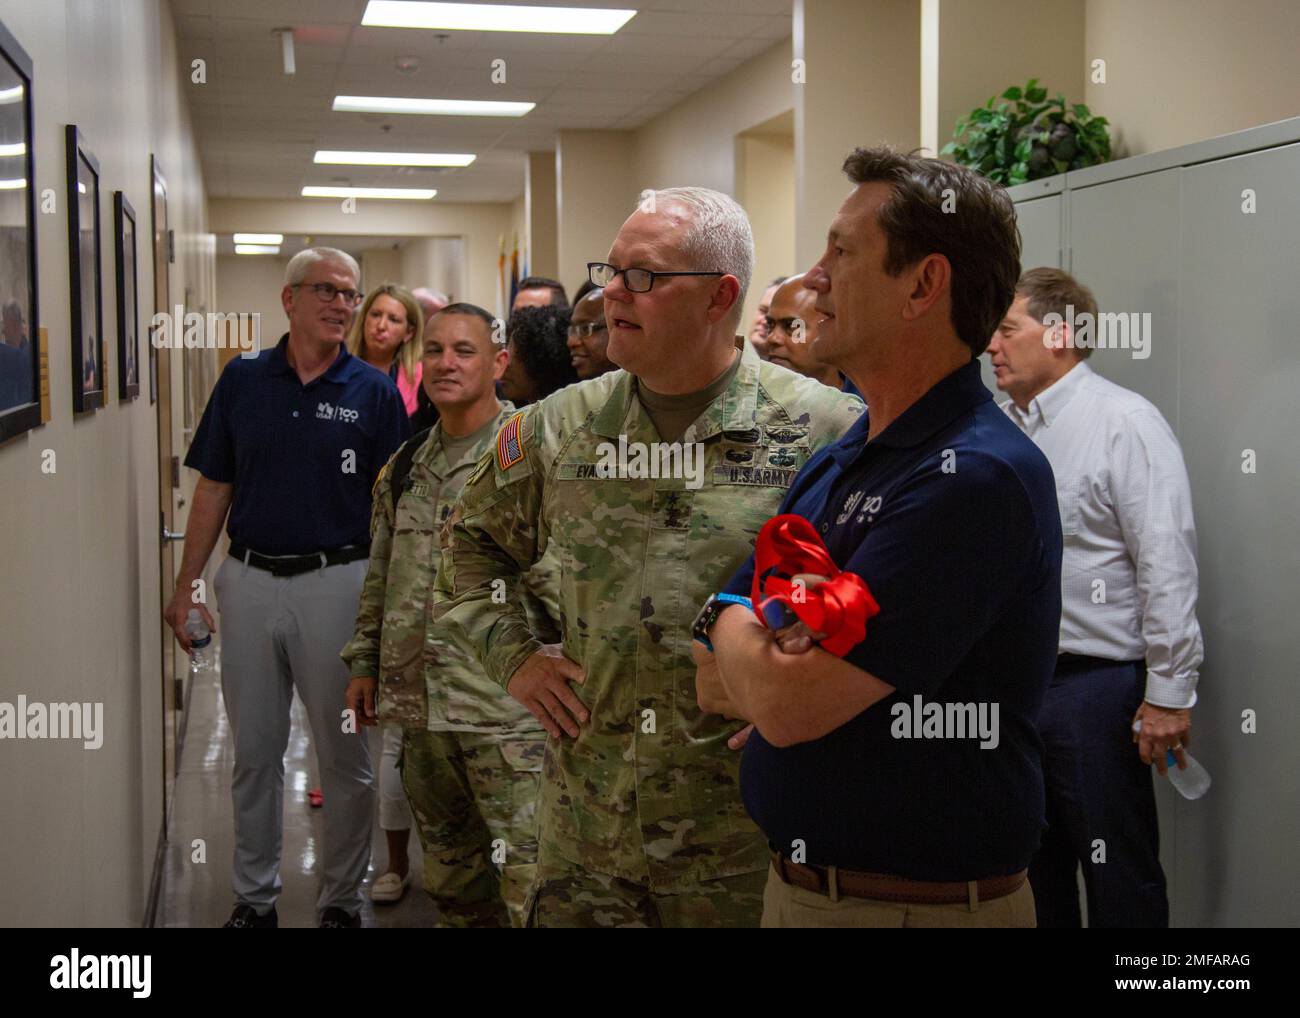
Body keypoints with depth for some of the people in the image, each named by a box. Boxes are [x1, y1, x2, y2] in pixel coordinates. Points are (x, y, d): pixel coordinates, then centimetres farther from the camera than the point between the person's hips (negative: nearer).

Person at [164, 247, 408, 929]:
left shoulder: (374, 392, -1)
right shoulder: (242, 381, 5)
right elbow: (214, 489, 8)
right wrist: (186, 586, 3)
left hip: (336, 583, -2)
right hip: (249, 582, 2)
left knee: (344, 754, 7)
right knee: (255, 751, 12)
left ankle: (341, 899, 22)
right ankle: (254, 896, 26)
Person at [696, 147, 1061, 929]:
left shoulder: (978, 477, -23)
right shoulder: (834, 466, 5)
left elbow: (786, 706, -25)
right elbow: (718, 686, 5)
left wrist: (733, 627, -5)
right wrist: (773, 663, -16)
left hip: (923, 900, -7)